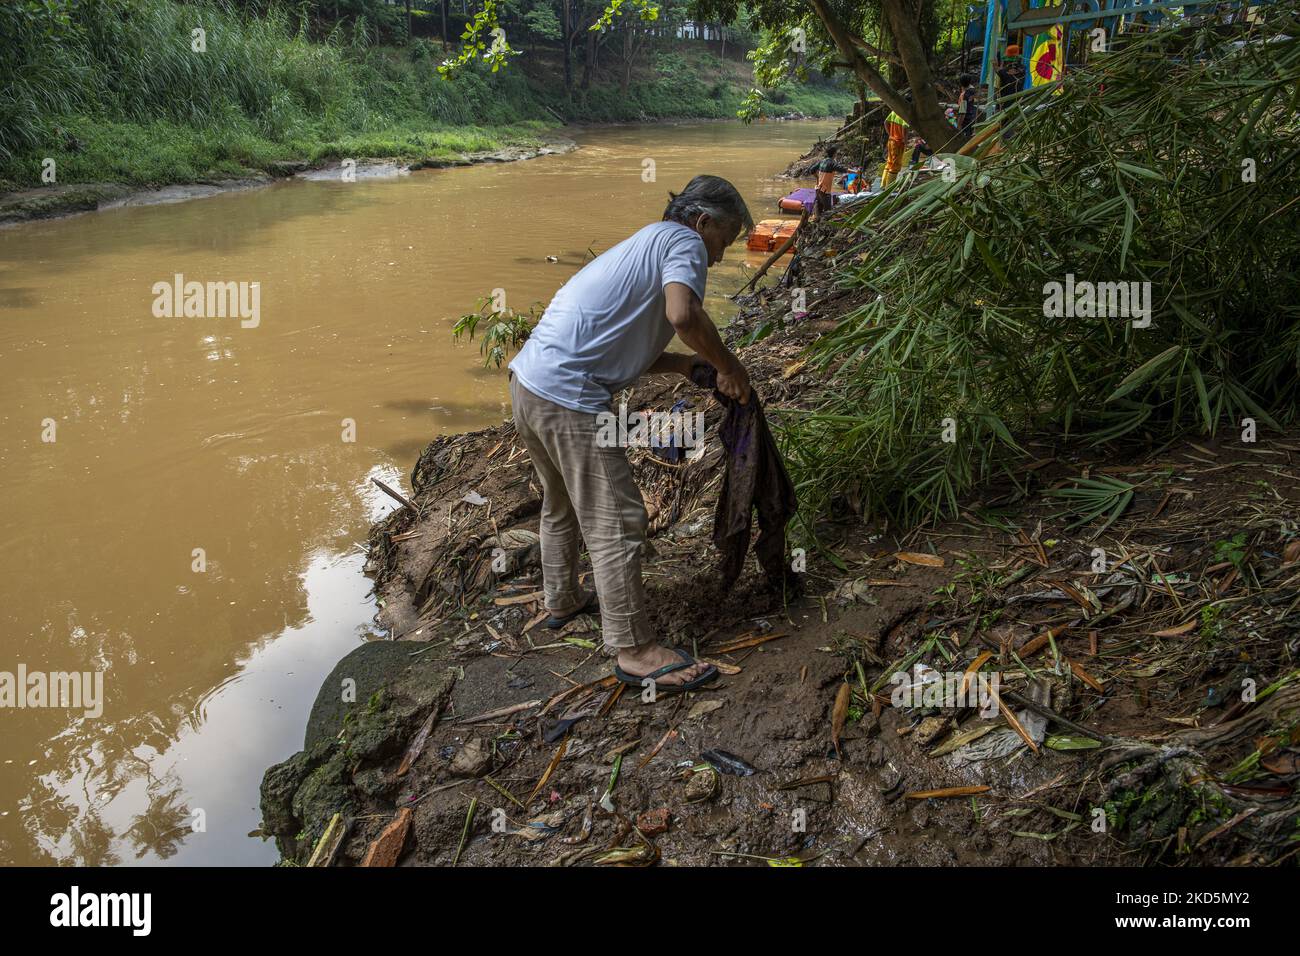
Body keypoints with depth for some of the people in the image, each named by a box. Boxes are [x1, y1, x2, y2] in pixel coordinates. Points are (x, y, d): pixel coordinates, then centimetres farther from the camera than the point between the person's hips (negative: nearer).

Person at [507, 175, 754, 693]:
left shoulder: (645, 244, 25)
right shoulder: (683, 242, -3)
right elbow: (683, 314, -24)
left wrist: (685, 364, 13)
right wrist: (727, 366, -8)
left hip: (528, 381, 10)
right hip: (569, 397, -10)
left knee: (563, 505, 26)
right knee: (615, 520, -4)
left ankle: (562, 600, 45)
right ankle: (634, 650, 3)